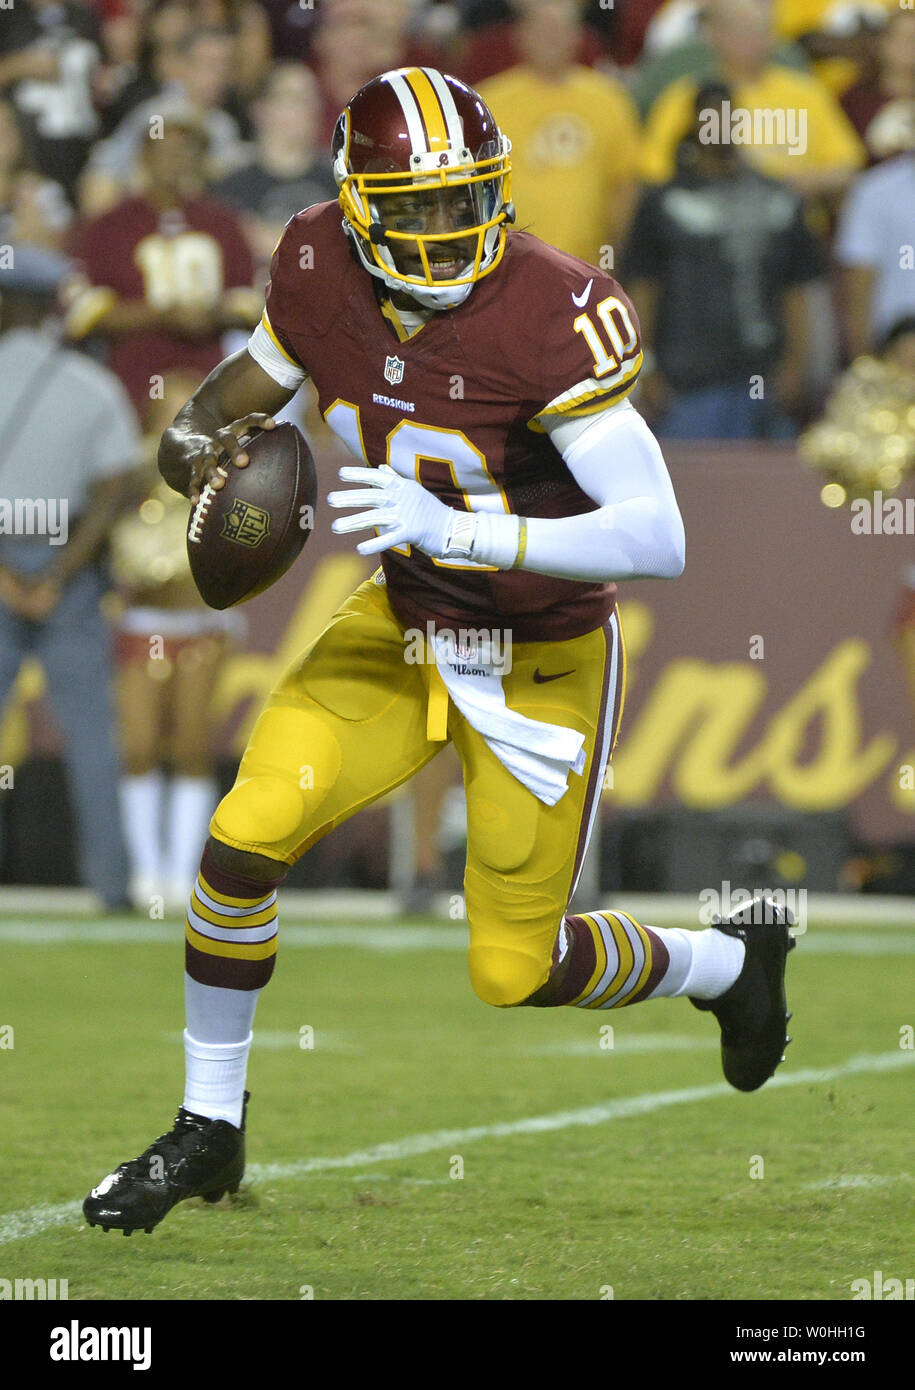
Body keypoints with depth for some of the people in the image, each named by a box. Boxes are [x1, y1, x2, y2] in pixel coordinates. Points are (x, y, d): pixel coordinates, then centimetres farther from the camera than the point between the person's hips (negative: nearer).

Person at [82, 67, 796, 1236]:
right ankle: (208, 1134, 8)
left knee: (515, 970, 3)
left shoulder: (553, 315, -28)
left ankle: (730, 963, 34)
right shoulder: (320, 273, -12)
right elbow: (240, 393, 7)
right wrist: (196, 445, -19)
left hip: (541, 661, -4)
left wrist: (459, 529, -40)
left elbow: (660, 541, -32)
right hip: (403, 626, 4)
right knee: (246, 835, -12)